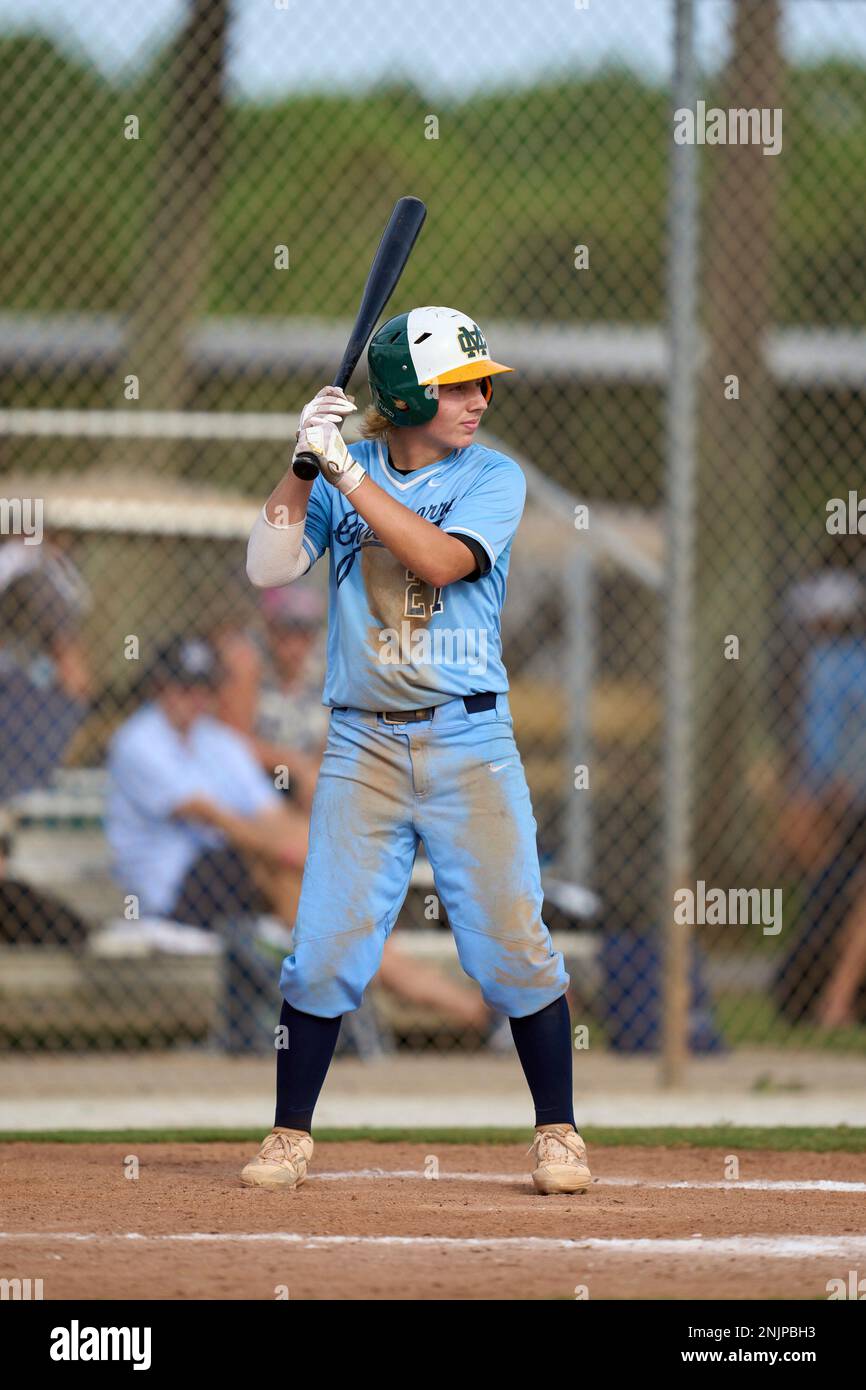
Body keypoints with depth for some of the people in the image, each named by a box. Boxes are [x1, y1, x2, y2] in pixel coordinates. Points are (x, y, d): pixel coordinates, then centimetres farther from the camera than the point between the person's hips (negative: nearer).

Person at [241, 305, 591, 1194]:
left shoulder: (492, 477, -1)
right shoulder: (341, 476, 5)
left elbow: (442, 559, -18)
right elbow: (269, 568, -4)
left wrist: (346, 470, -20)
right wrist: (304, 463, -12)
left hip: (469, 740, -1)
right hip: (363, 744, 1)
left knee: (512, 944, -4)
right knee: (326, 946, -2)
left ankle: (557, 1132, 9)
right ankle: (290, 1136, 10)